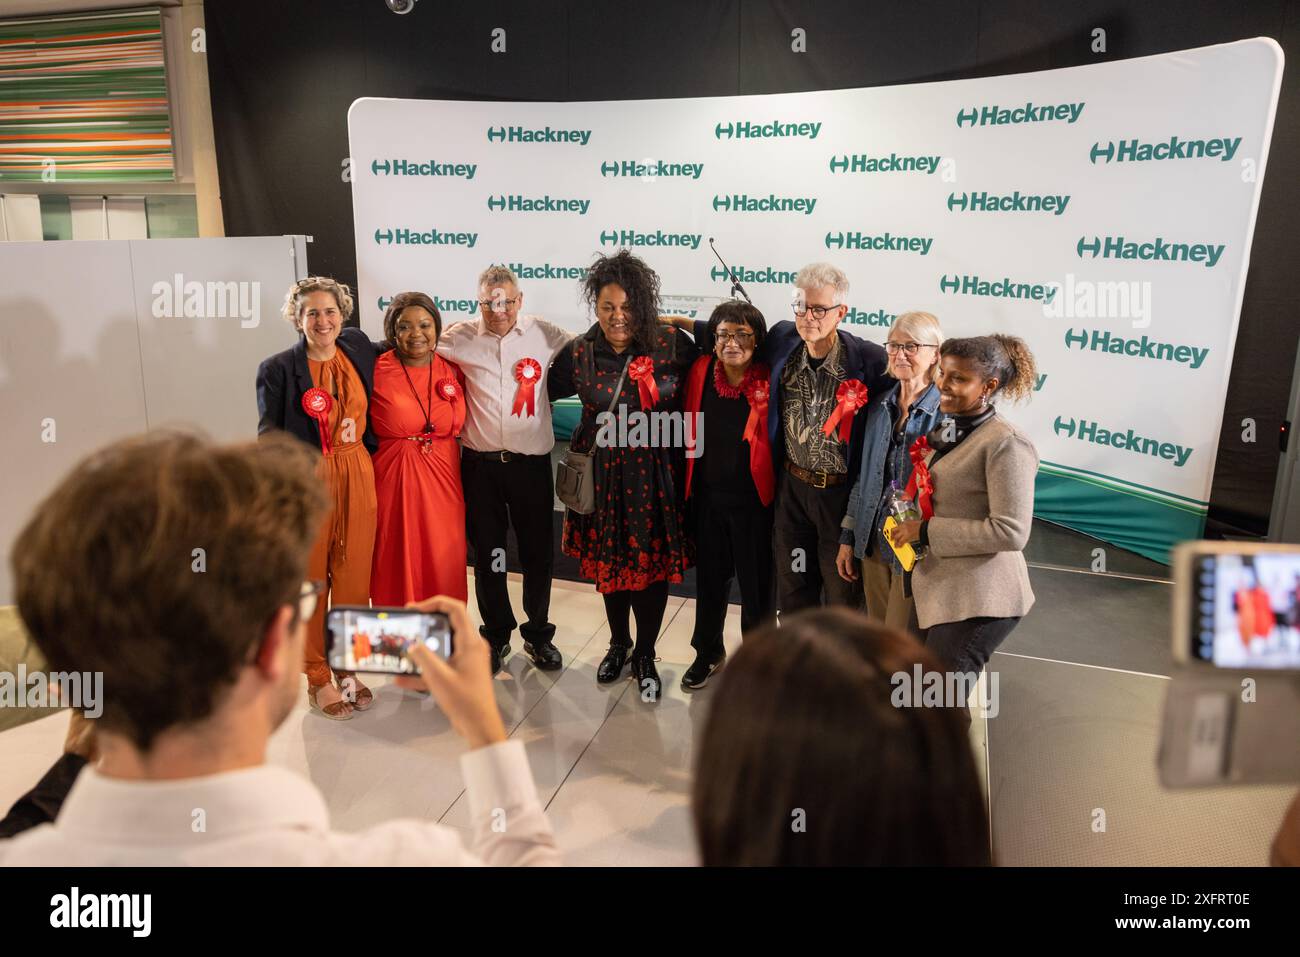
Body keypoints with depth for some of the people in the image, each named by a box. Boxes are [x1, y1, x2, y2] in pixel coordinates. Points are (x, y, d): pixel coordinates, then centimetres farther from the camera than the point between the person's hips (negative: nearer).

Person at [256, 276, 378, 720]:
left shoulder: (358, 348, 6)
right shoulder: (277, 368, -4)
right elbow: (269, 434, -5)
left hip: (357, 478, 3)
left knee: (354, 577, 9)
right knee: (308, 580, 7)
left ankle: (348, 668, 27)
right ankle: (318, 680, 21)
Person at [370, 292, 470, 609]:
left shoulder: (453, 371, 4)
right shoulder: (376, 371, -5)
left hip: (443, 479, 3)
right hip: (392, 479, -2)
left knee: (443, 566, 8)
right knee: (397, 566, 7)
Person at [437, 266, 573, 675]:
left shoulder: (543, 333, 0)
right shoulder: (460, 338, 1)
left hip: (531, 463, 0)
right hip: (480, 464, 0)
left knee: (538, 553, 11)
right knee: (487, 554, 12)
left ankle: (538, 633, 31)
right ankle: (496, 635, 31)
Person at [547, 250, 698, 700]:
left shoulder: (672, 344, -9)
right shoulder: (580, 352, -2)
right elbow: (546, 390, 13)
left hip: (655, 473, -2)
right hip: (603, 473, 2)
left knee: (653, 562, 7)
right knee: (609, 560, 16)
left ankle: (645, 655, 30)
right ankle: (618, 643, 41)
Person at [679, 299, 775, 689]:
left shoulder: (769, 382, -12)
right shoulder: (700, 371, -3)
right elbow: (689, 430, 6)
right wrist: (687, 486, 6)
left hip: (753, 500, -3)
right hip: (707, 496, 3)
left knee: (756, 584, 10)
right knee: (710, 577, 19)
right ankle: (708, 651, 40)